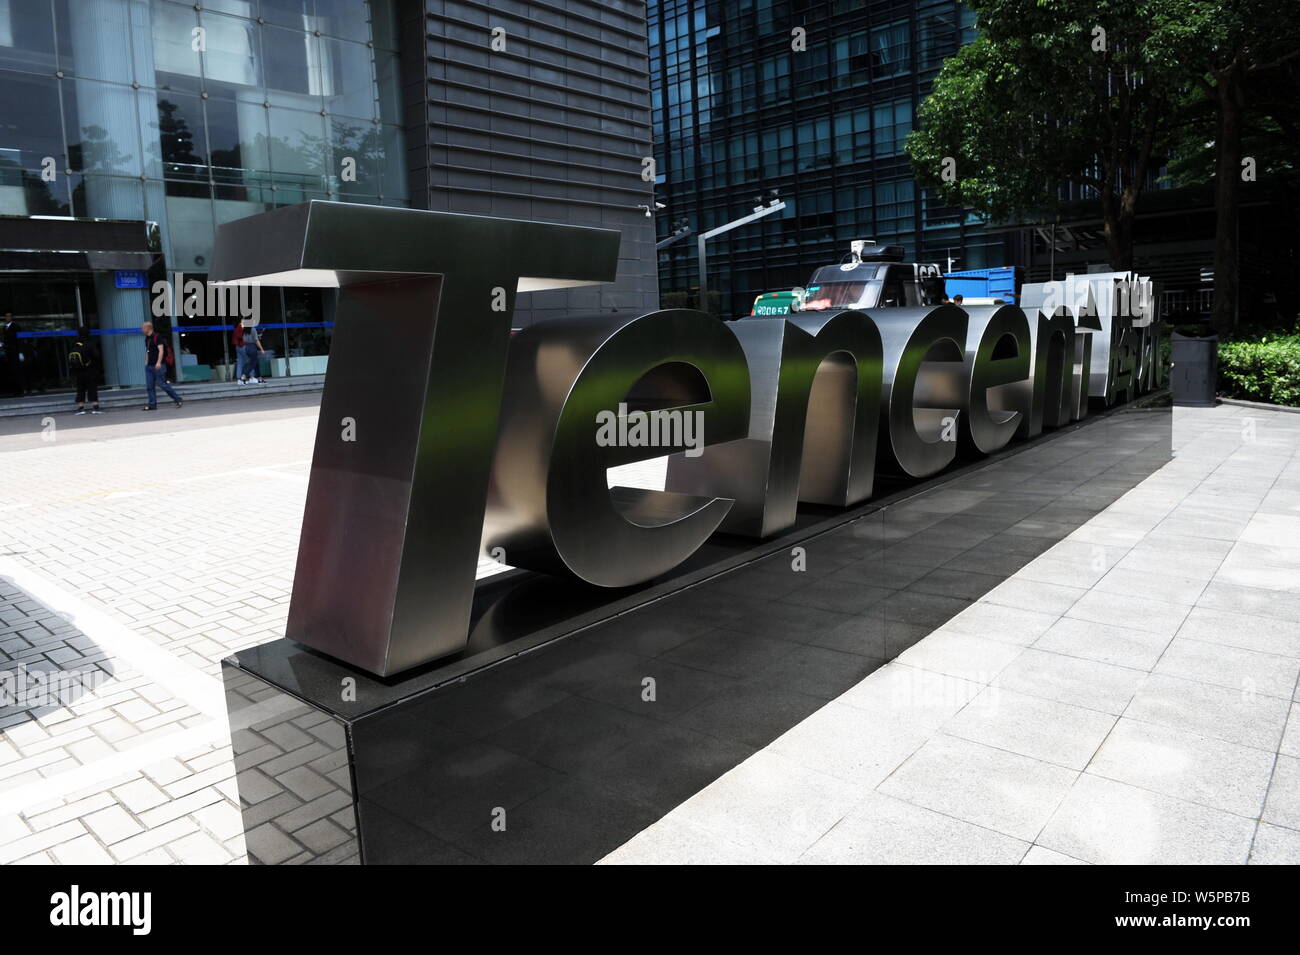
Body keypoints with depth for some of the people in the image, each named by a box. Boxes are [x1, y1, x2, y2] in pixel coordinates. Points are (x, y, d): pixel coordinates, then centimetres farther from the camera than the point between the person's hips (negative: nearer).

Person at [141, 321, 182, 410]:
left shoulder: (157, 337, -10)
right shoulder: (147, 338, 15)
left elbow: (161, 350, -17)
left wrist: (159, 362, -26)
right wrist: (146, 362, 20)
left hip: (158, 366, -8)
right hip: (149, 366, 8)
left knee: (162, 384, -7)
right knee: (150, 386, 4)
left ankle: (178, 400, 3)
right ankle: (152, 404, 6)